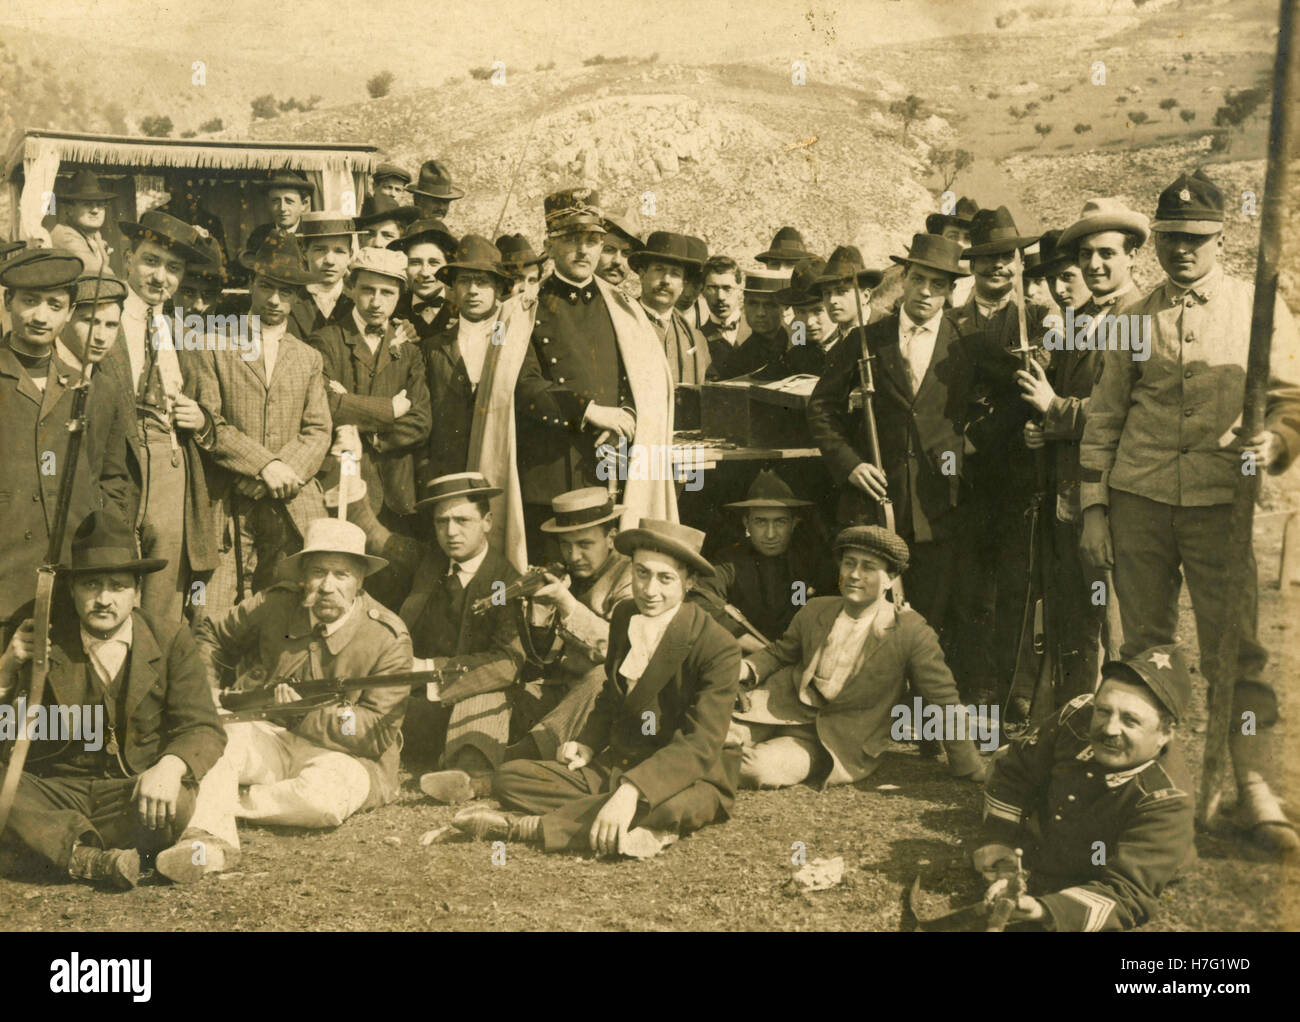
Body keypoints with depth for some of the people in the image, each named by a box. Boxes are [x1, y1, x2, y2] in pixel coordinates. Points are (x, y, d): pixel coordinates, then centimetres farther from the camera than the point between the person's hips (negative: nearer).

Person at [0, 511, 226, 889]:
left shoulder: (171, 641, 1)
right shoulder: (44, 640, 3)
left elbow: (204, 730, -8)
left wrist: (170, 766, -30)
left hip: (135, 793, -1)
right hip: (57, 792, 1)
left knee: (176, 804, -35)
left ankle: (61, 844, -14)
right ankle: (95, 859, -27)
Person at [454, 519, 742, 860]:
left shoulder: (720, 649, -17)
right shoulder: (624, 616, 5)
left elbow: (701, 745, -26)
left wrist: (632, 791, -40)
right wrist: (588, 743, 2)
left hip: (684, 780, -6)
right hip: (614, 767, 6)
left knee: (669, 806, -42)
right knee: (509, 777, -11)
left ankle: (525, 826, -26)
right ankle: (639, 829, -26)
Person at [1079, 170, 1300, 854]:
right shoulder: (1134, 321, 11)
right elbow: (1103, 419, 12)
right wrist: (1093, 510, 6)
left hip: (1220, 503, -2)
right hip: (1139, 500, 2)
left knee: (1236, 649, -5)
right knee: (1143, 644, 9)